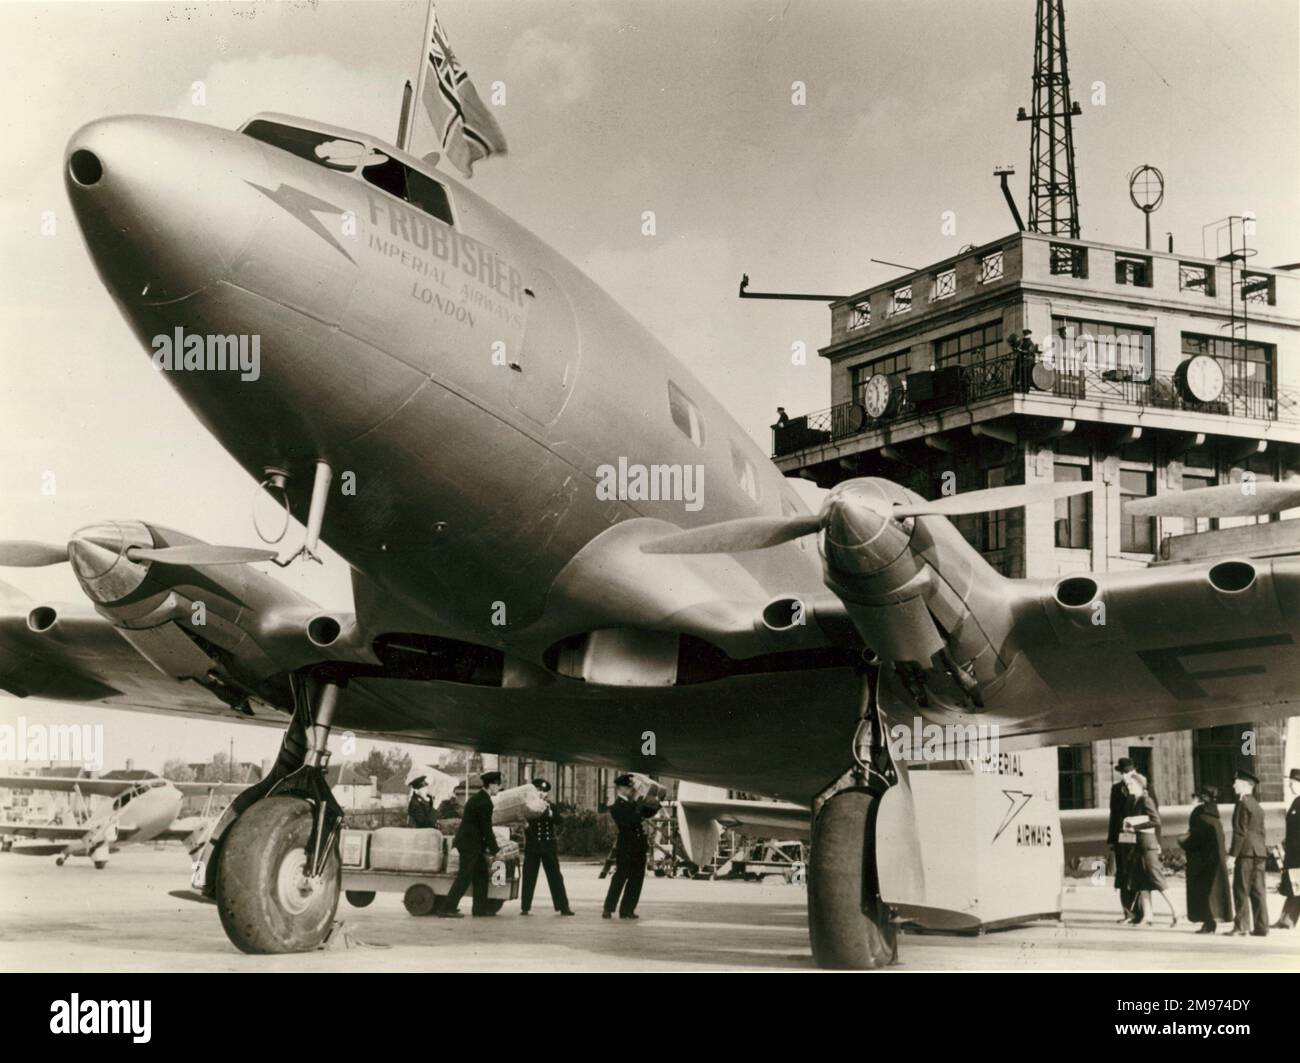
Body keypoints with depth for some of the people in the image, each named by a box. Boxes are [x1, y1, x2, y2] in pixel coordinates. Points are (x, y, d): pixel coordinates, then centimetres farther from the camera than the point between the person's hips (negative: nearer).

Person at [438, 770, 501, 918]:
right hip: (470, 843, -10)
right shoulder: (484, 802, -17)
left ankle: (480, 908, 17)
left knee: (481, 873, 14)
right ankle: (447, 909, -9)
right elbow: (486, 828, -15)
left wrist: (489, 844, 23)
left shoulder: (478, 798, 14)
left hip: (470, 841, 10)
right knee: (464, 877, -9)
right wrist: (495, 850, -7)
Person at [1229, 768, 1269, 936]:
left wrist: (1233, 855, -14)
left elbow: (1240, 831, -14)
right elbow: (1260, 832, 19)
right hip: (1259, 852, 8)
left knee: (1241, 890, -5)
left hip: (1246, 852, -8)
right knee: (1258, 891, 7)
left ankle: (1241, 927, -7)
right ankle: (1261, 927, 6)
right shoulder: (1257, 806, 17)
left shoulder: (1243, 803, -9)